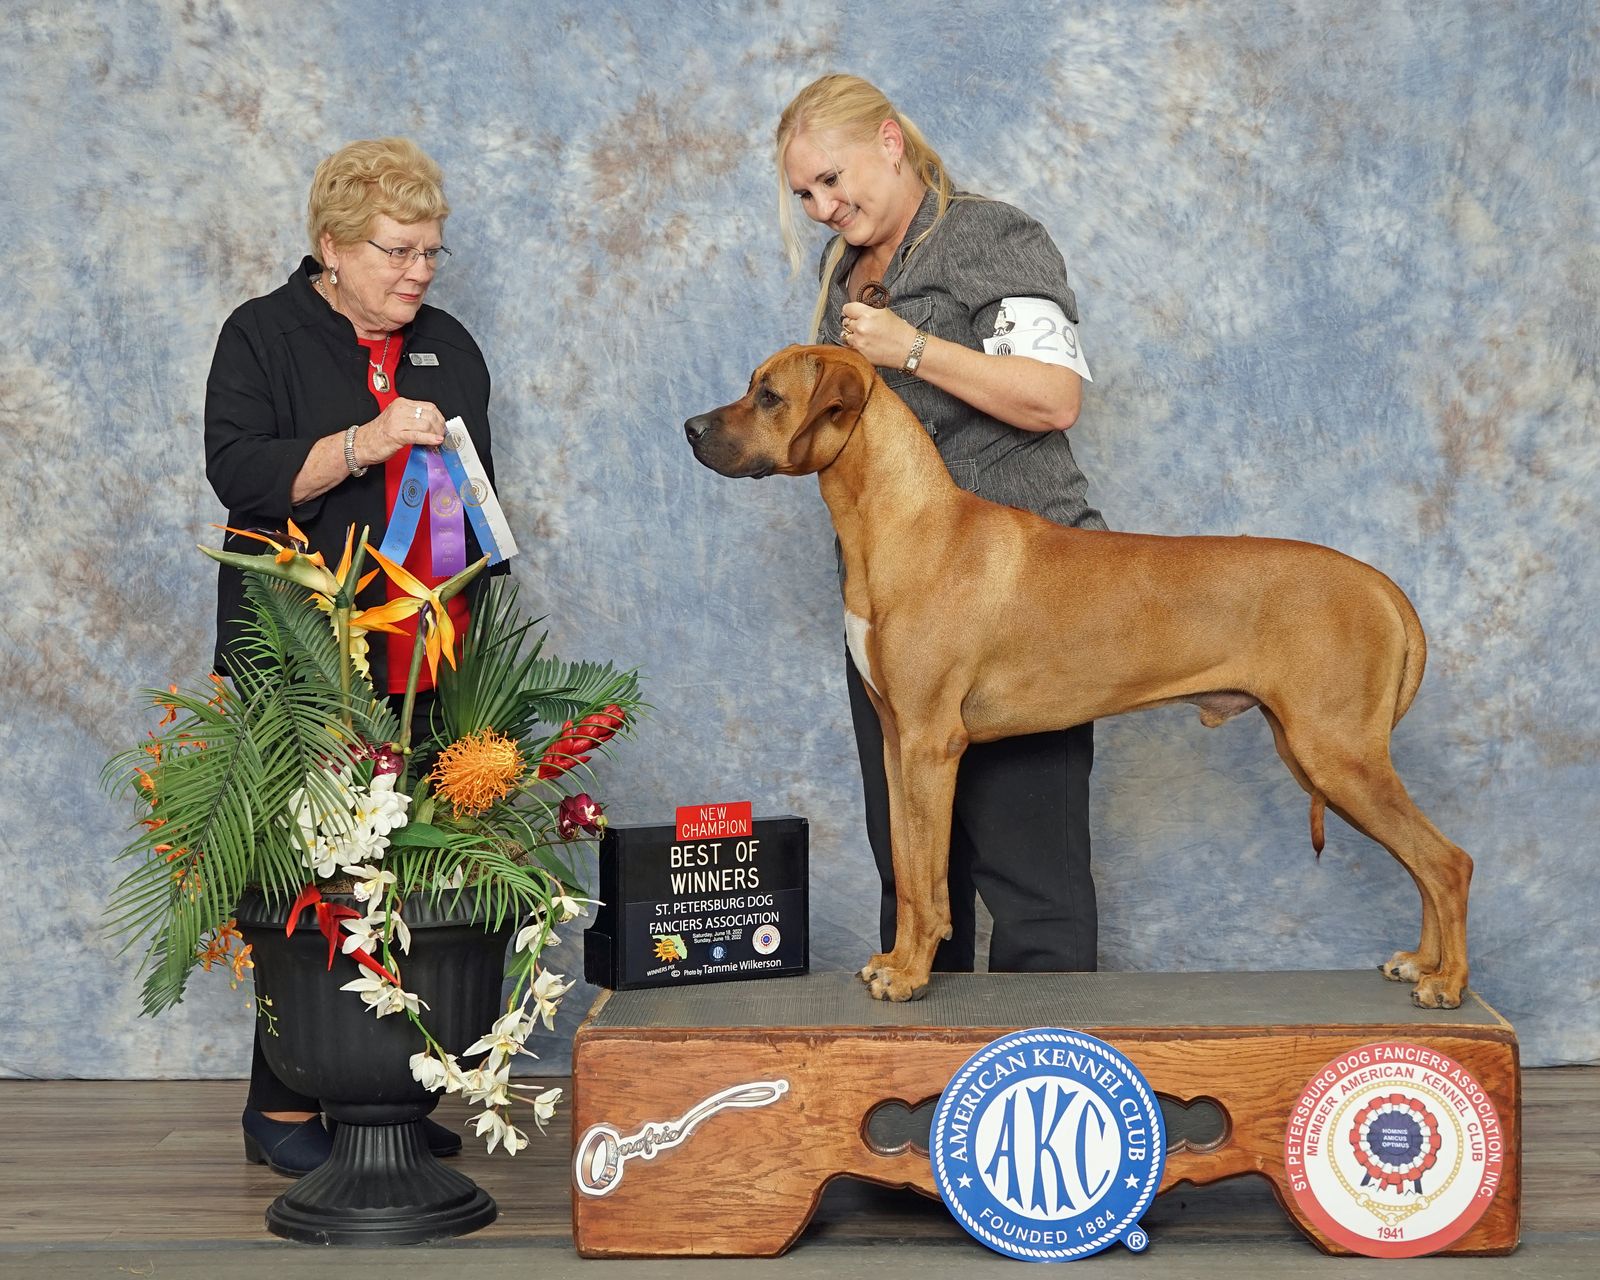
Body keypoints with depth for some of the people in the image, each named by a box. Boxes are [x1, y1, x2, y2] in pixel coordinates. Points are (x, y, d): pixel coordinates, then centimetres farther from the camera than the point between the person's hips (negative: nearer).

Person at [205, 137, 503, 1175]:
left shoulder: (448, 347, 17)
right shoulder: (264, 337, 2)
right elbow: (241, 473, -11)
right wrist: (365, 443, -21)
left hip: (426, 662, 5)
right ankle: (284, 1107, 2)